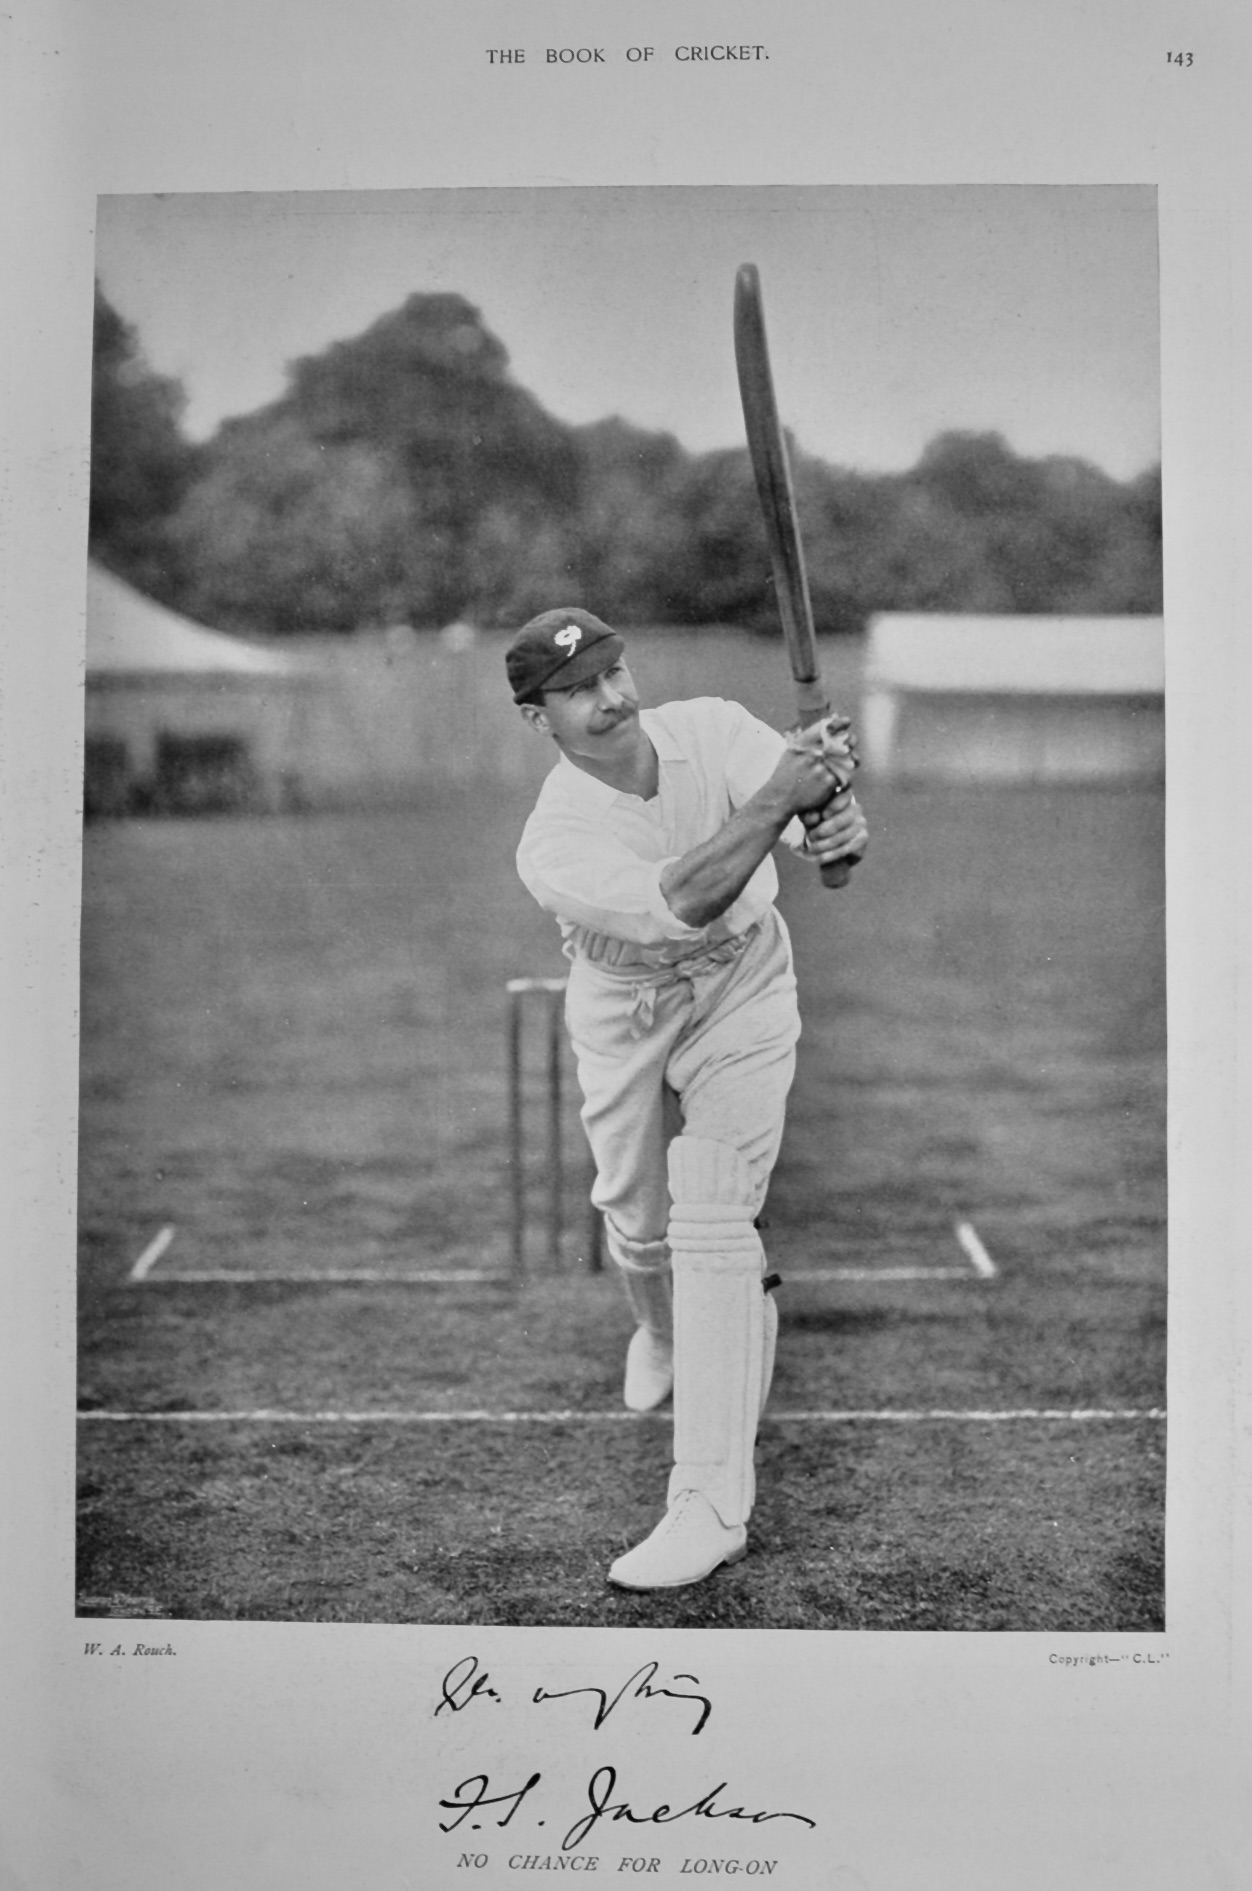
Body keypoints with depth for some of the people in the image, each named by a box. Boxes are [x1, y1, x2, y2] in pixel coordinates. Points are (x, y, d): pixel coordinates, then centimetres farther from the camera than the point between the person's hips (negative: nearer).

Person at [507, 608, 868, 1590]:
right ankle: (667, 1335, 54)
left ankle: (713, 1505, -11)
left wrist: (840, 825, -60)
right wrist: (774, 801, -53)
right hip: (621, 1013, 1)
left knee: (711, 1223, -12)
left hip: (740, 992, -1)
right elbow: (679, 905, -43)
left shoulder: (714, 728, -21)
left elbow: (808, 801, -36)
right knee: (636, 1219, 14)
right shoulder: (553, 843, -28)